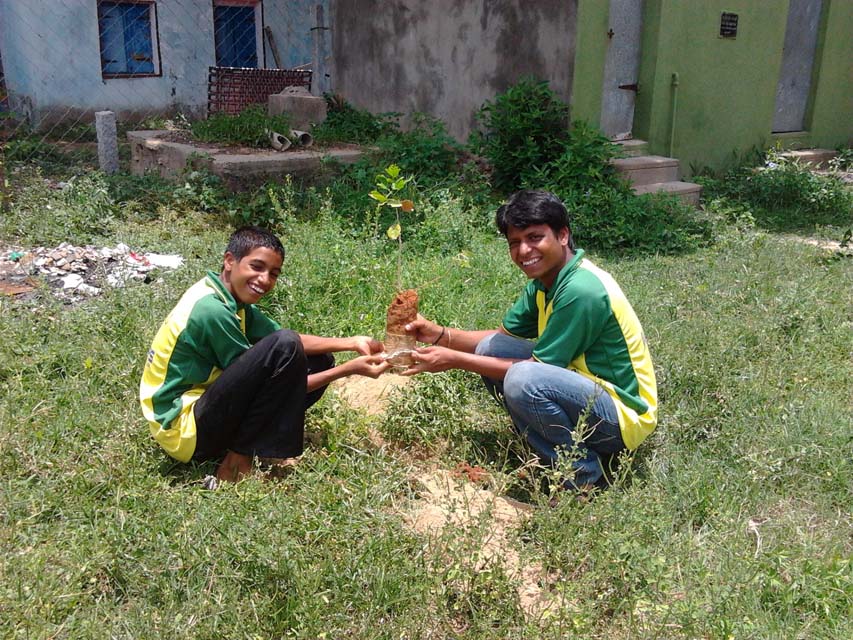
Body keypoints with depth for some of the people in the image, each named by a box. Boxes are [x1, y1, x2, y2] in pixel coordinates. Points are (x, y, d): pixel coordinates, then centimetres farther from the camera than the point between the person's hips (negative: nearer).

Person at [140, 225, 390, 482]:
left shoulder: (232, 298, 7)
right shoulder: (212, 310, -22)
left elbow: (297, 342, 5)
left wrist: (352, 343, -7)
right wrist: (348, 369, -16)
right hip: (183, 430, -9)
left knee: (319, 360, 7)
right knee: (284, 346, -27)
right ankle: (240, 459, -14)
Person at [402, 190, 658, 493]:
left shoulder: (581, 290, -25)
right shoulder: (546, 281, 3)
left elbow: (537, 368, -21)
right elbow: (503, 335, 9)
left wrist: (455, 360, -18)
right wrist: (440, 335, -7)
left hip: (622, 417, -9)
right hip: (589, 391, 9)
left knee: (523, 379, -33)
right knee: (490, 349, 3)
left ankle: (582, 474, -10)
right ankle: (551, 447, 9)